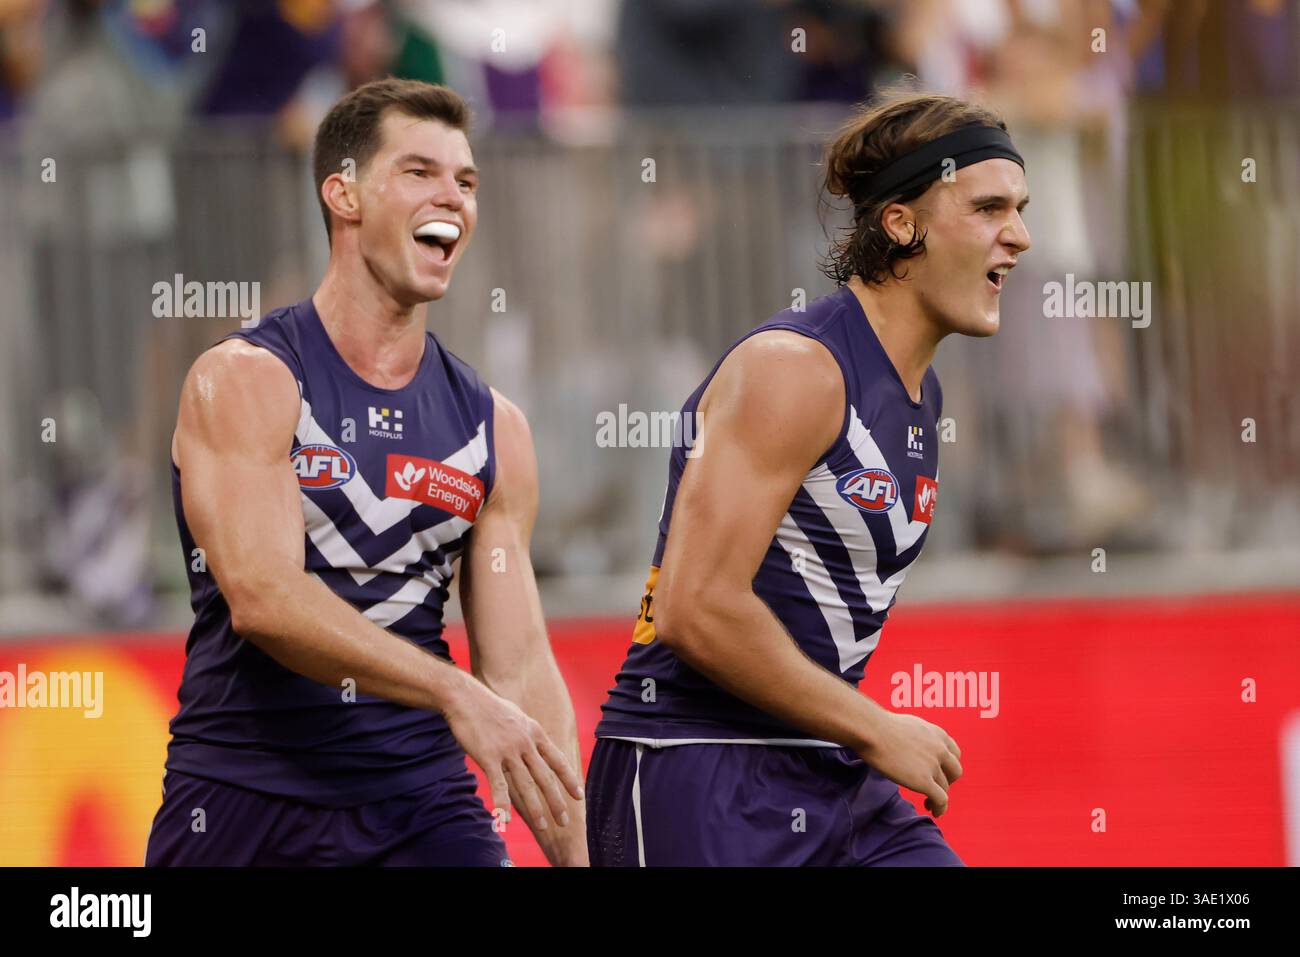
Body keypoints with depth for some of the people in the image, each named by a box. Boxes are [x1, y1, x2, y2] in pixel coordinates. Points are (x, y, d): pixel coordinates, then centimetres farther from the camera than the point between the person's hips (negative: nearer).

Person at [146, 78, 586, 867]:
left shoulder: (494, 429, 9)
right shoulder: (246, 381, -6)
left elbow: (524, 667, 7)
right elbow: (261, 594, -21)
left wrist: (575, 855, -4)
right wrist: (454, 695, -30)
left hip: (420, 801, 3)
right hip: (248, 795, -3)